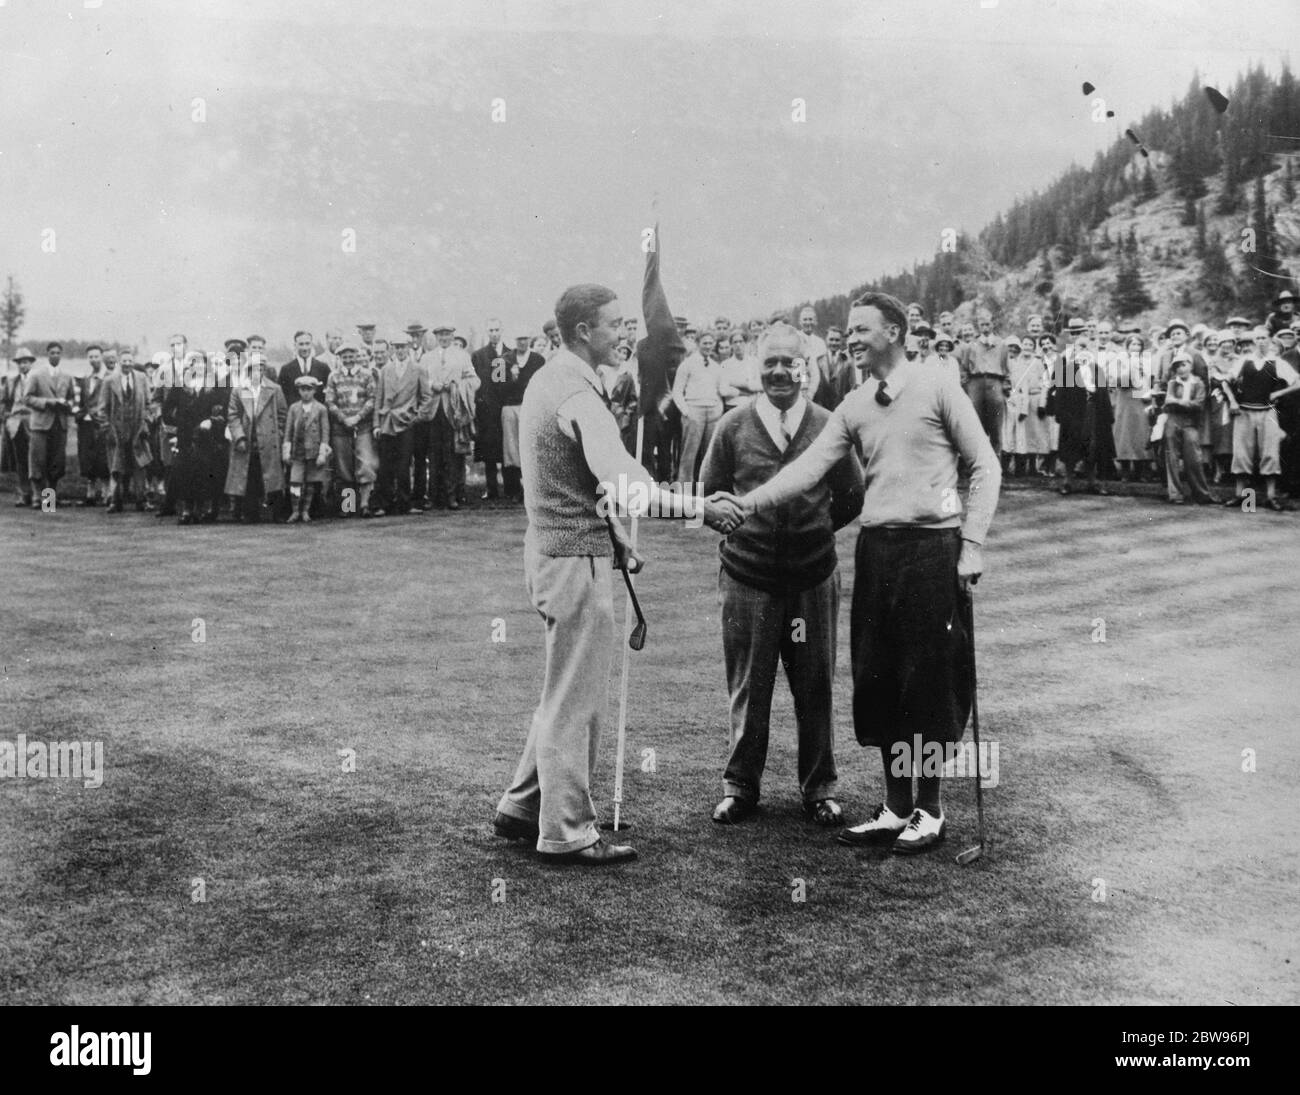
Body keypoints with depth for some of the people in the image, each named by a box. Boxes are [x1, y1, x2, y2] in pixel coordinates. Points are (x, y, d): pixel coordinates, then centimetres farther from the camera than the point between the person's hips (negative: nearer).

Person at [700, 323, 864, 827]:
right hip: (748, 577, 0)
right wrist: (741, 530, 5)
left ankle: (819, 787, 23)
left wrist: (812, 530, 10)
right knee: (747, 687, 7)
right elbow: (710, 492, 11)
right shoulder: (733, 426, 1)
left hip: (813, 576, 0)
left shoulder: (828, 426, -1)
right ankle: (740, 785, 21)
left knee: (815, 686, 8)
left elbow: (851, 497, 10)